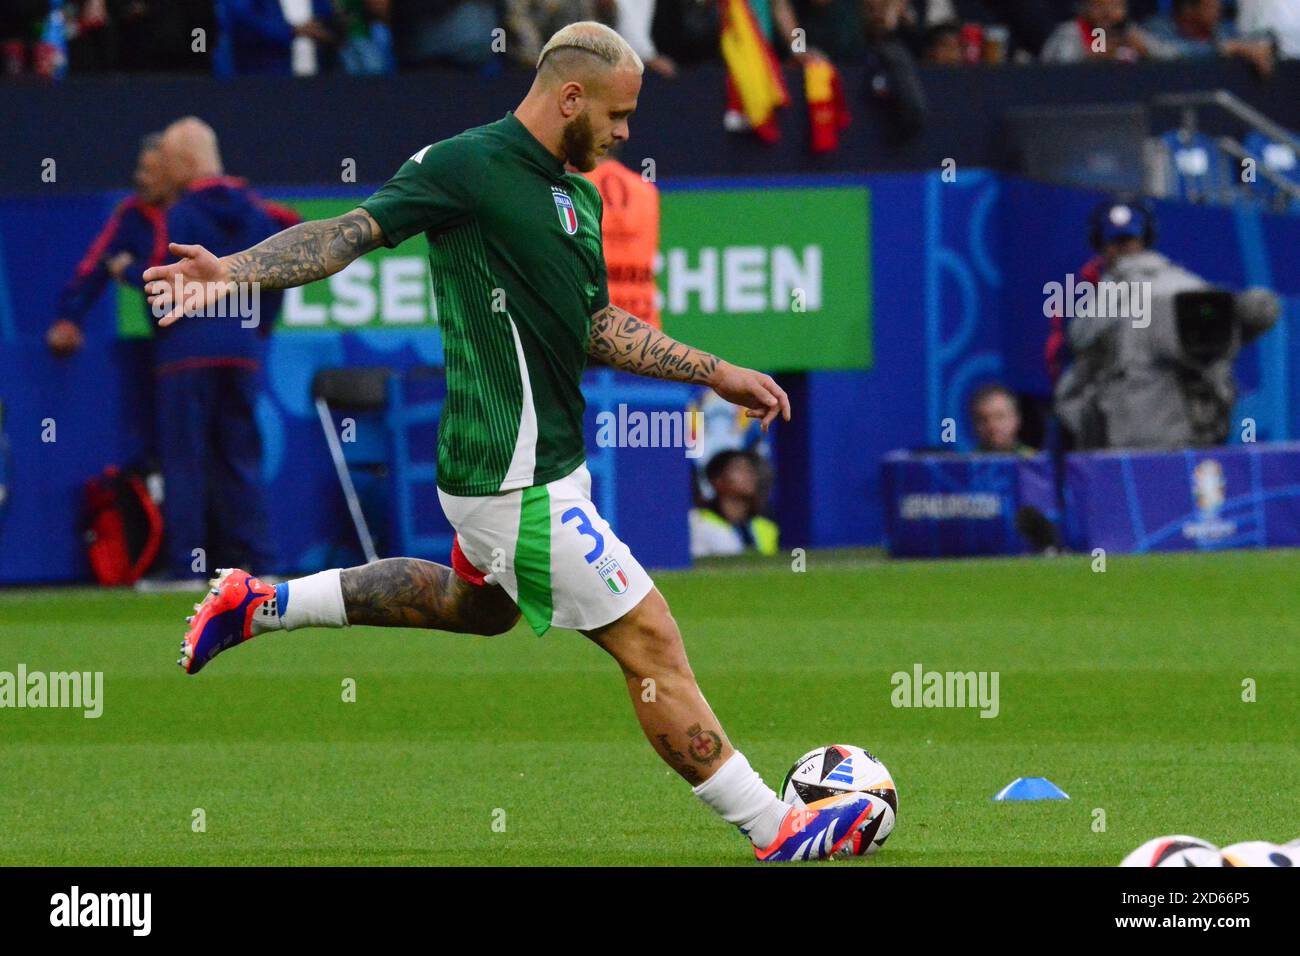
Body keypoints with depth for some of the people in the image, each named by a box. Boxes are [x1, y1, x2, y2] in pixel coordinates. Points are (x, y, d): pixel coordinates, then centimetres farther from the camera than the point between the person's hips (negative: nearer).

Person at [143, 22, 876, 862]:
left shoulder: (578, 196, 11)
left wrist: (716, 374, 18)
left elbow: (596, 328, 20)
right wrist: (234, 271, -28)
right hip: (519, 481, -11)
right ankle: (778, 831, 1)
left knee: (478, 605, 33)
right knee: (650, 642, -6)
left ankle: (261, 605, 37)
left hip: (549, 461, 11)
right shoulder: (468, 165, -16)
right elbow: (352, 233, -16)